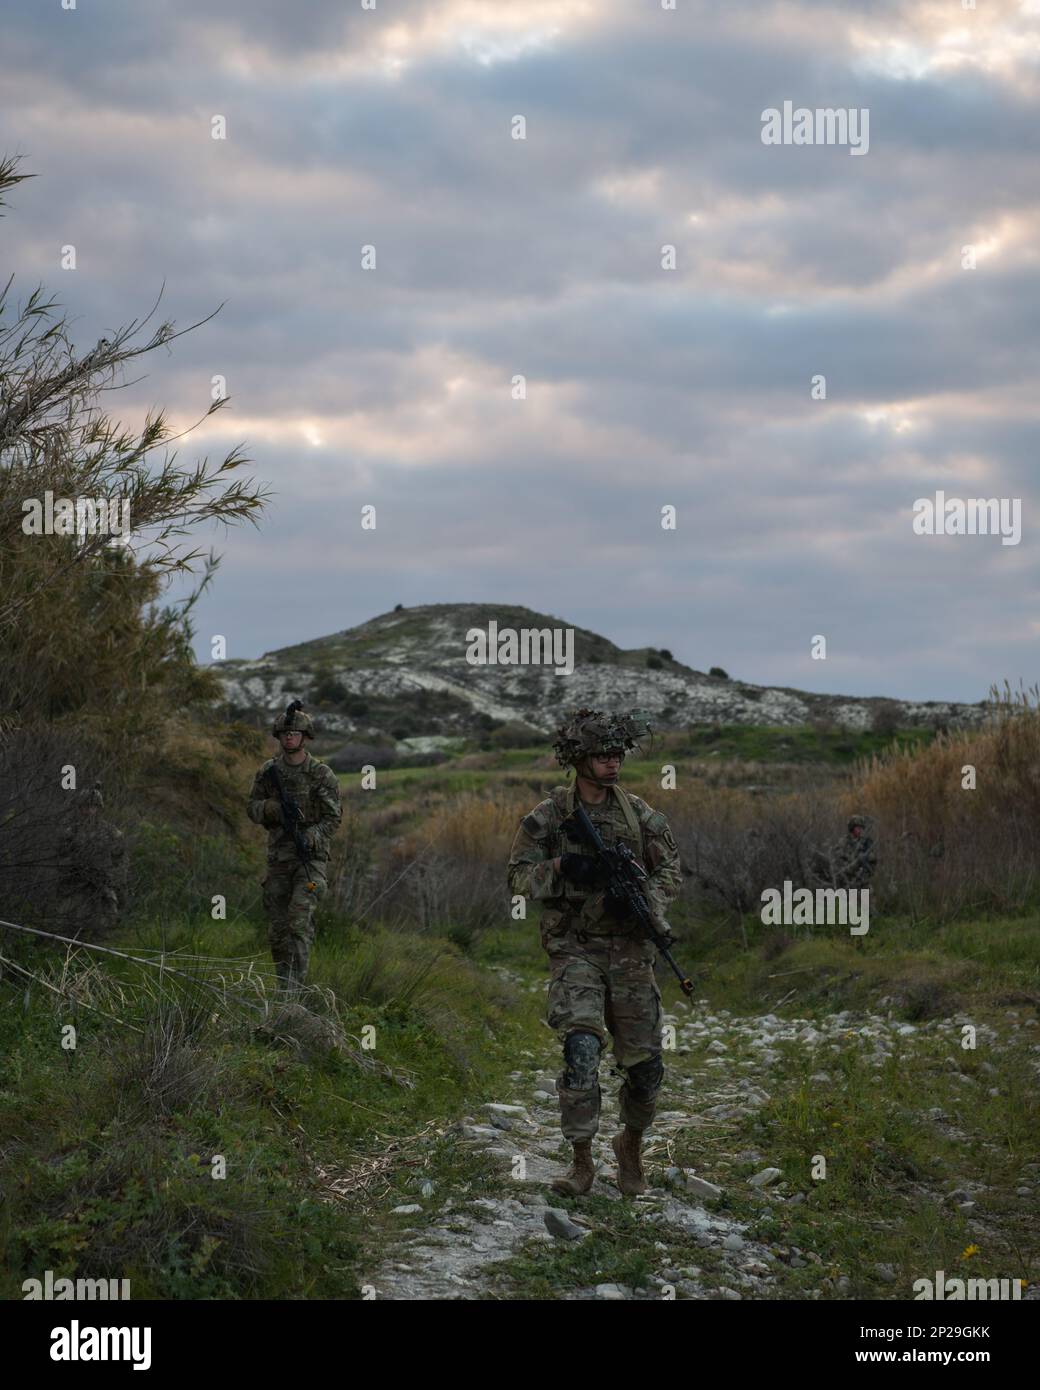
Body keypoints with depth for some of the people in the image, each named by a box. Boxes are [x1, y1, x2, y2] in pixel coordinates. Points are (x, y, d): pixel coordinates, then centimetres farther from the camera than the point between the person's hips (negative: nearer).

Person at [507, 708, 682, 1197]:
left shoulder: (639, 814, 5)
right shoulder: (547, 817, -1)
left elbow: (670, 870, 8)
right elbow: (519, 877, 0)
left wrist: (642, 898, -12)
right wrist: (562, 868, -18)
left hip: (629, 950, 3)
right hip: (574, 951, -3)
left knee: (645, 1064, 3)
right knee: (581, 1050, -20)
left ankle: (632, 1146, 31)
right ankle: (582, 1162, -7)